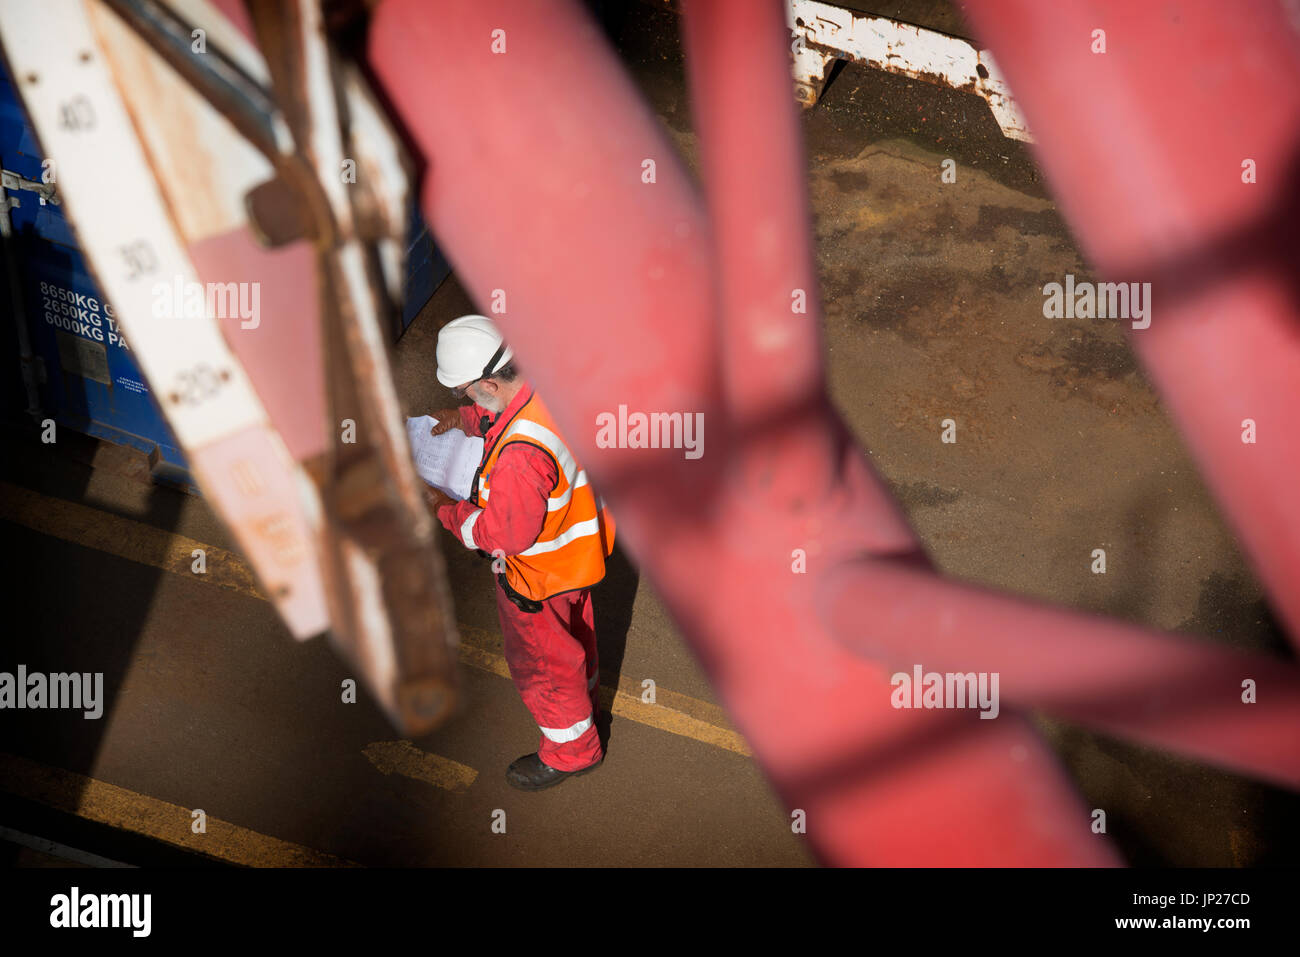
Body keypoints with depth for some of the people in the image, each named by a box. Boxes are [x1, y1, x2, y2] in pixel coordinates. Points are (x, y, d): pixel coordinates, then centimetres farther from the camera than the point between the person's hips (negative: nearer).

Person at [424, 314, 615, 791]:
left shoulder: (521, 456, -44)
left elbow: (506, 534, -30)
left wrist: (446, 510, -16)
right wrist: (468, 419, -4)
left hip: (538, 576, -8)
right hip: (575, 544, 8)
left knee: (541, 659, 18)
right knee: (574, 631, 33)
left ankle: (571, 748, 43)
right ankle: (584, 703, 61)